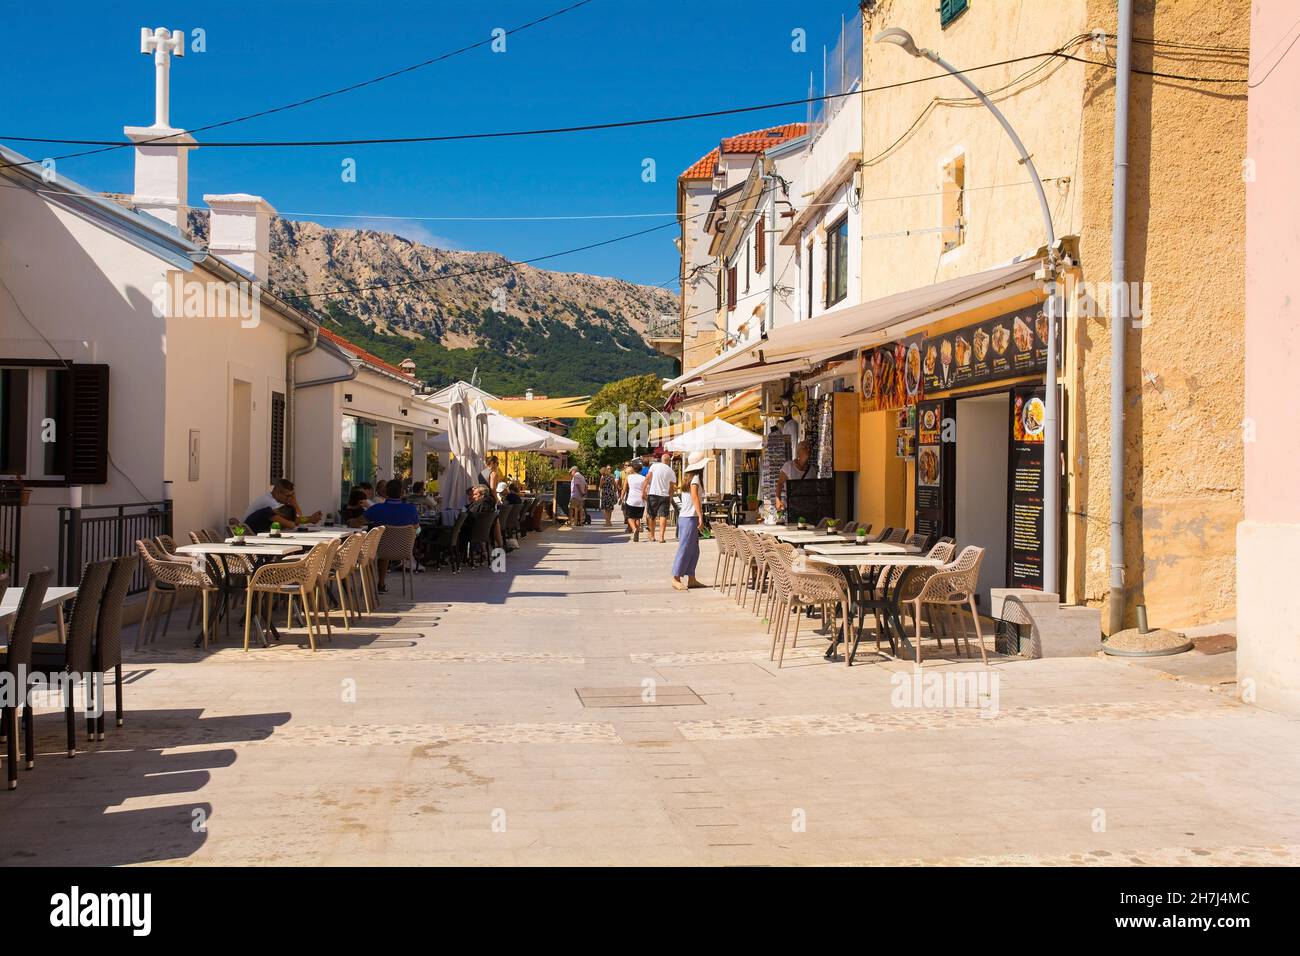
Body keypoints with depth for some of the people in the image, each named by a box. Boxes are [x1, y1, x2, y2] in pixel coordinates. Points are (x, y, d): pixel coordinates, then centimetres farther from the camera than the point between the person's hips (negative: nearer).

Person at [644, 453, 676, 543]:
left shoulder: (654, 466, 0)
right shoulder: (671, 471, 5)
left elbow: (647, 479, -7)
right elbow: (671, 488, 9)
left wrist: (644, 491, -4)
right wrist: (670, 500, 16)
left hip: (652, 494, 0)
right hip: (665, 495, 0)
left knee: (652, 516, 11)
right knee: (663, 516, -1)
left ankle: (652, 536, 21)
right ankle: (661, 537, -12)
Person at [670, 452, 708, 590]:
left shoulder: (688, 477, 15)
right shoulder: (695, 478, -11)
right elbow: (695, 497, -22)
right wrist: (700, 516, -24)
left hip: (684, 516, 9)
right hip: (690, 518, -9)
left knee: (694, 550, 11)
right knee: (685, 549, -6)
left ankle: (691, 578, 13)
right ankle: (676, 578, -3)